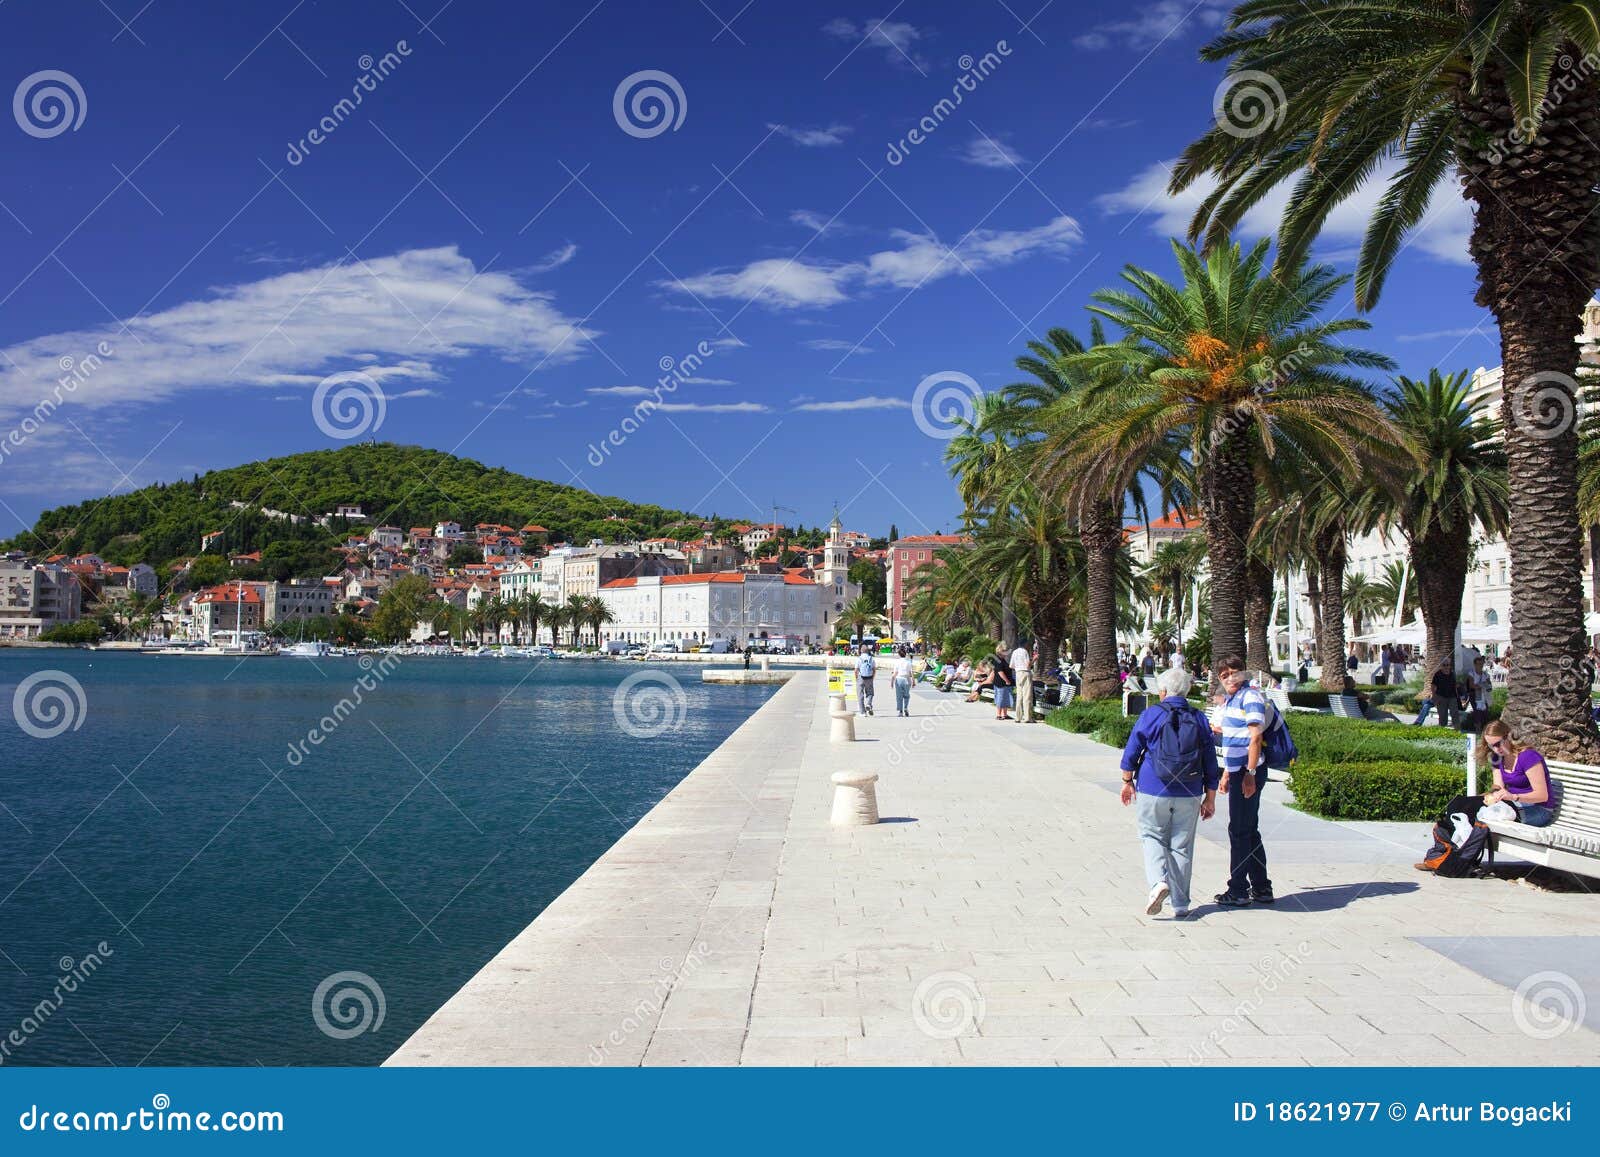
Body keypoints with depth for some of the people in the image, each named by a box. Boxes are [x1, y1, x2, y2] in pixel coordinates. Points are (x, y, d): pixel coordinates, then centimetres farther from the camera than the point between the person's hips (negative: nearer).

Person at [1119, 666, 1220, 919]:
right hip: (1189, 794, 3)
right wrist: (1210, 798, 13)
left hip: (1153, 791, -3)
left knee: (1152, 836, 10)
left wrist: (1127, 781, 10)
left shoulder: (1151, 714, -5)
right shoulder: (1199, 720, 5)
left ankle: (1158, 881, -15)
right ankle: (1180, 904, 12)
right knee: (1182, 845, 9)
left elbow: (1131, 751, -3)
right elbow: (1210, 763, 7)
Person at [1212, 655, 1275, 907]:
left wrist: (1250, 773, -25)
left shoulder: (1251, 697, -13)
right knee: (1249, 831, 14)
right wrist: (1227, 773, 26)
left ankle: (1238, 891, 3)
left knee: (1239, 831, -4)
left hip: (1248, 772, -10)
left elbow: (1256, 737, -20)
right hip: (1237, 771, 10)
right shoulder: (1230, 699, 16)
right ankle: (1261, 888, 22)